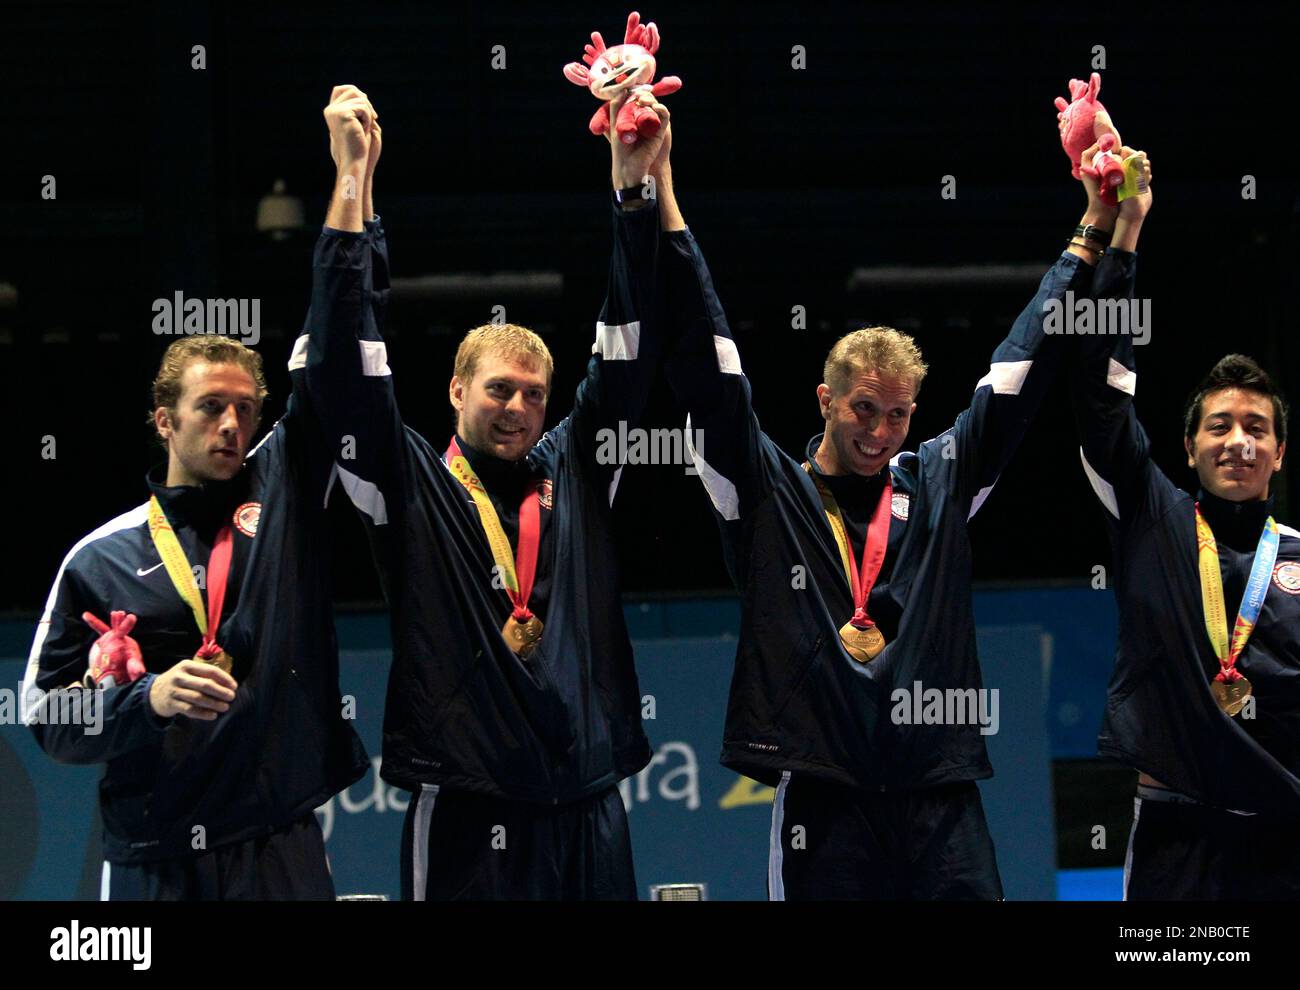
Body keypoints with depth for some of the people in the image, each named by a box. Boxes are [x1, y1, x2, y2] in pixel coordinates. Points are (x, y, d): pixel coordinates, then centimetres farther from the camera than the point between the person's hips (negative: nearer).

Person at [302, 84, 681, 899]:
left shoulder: (574, 471, 13)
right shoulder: (412, 485, 3)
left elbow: (630, 352, 8)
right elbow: (346, 361, -6)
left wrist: (641, 186, -1)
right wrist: (355, 176, -9)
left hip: (589, 817, 4)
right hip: (466, 820, -4)